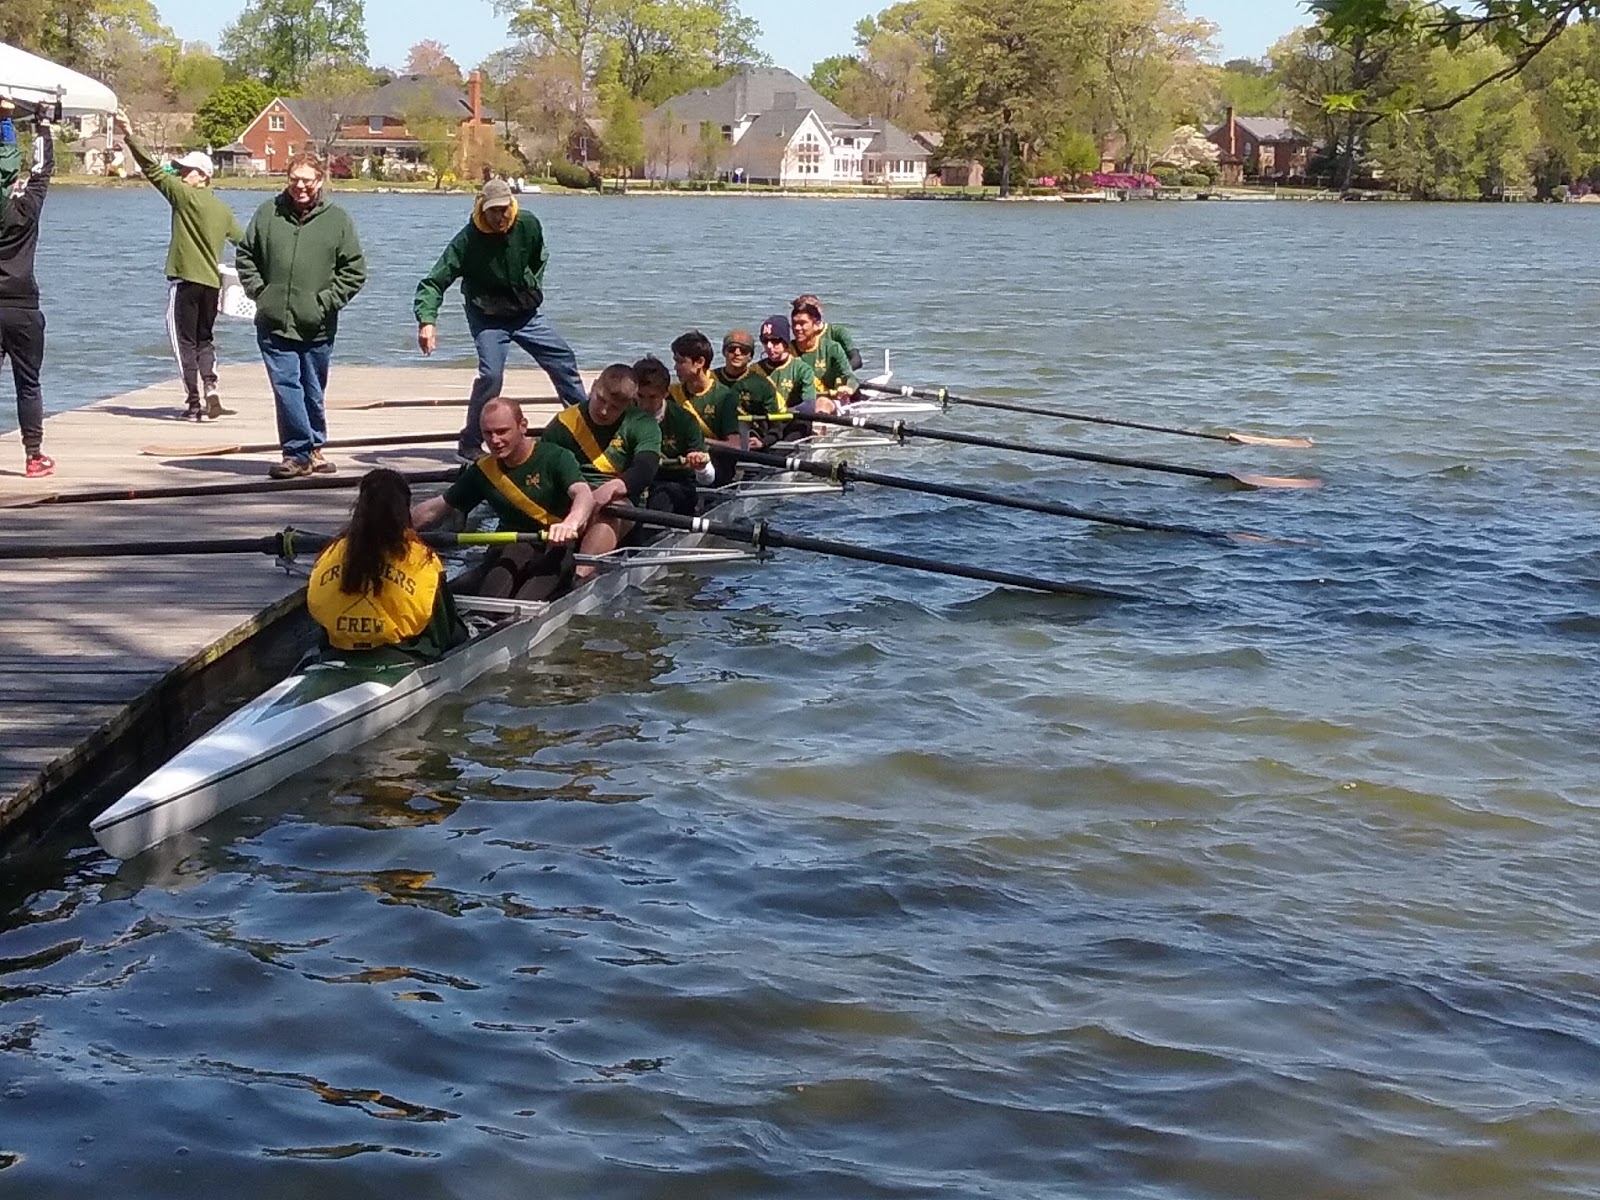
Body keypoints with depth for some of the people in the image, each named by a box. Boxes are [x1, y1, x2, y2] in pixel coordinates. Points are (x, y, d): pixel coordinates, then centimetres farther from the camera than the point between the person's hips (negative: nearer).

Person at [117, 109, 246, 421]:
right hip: (212, 282, 7)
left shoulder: (185, 195, -7)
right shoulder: (223, 209, 13)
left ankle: (195, 402, -3)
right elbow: (242, 241, 22)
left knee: (185, 342, -1)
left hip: (185, 281, -7)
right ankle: (210, 389, -1)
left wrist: (130, 137, -15)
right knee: (204, 340, 17)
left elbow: (153, 170, -13)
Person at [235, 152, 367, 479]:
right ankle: (299, 452, -3)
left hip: (317, 327, 0)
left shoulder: (337, 219, 2)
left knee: (313, 392, 11)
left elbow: (354, 269, 3)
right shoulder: (268, 213, 5)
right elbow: (245, 256, 14)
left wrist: (328, 301, -6)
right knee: (286, 386, -8)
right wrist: (258, 290, 2)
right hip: (274, 323, 0)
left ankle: (311, 449, 25)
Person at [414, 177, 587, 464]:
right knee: (491, 374, -20)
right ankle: (470, 445, -7)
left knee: (564, 360, 4)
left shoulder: (528, 225, -12)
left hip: (526, 311, 4)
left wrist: (533, 288, 6)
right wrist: (427, 320, -40)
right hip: (488, 317, -4)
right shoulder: (467, 241, -24)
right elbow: (434, 282, -26)